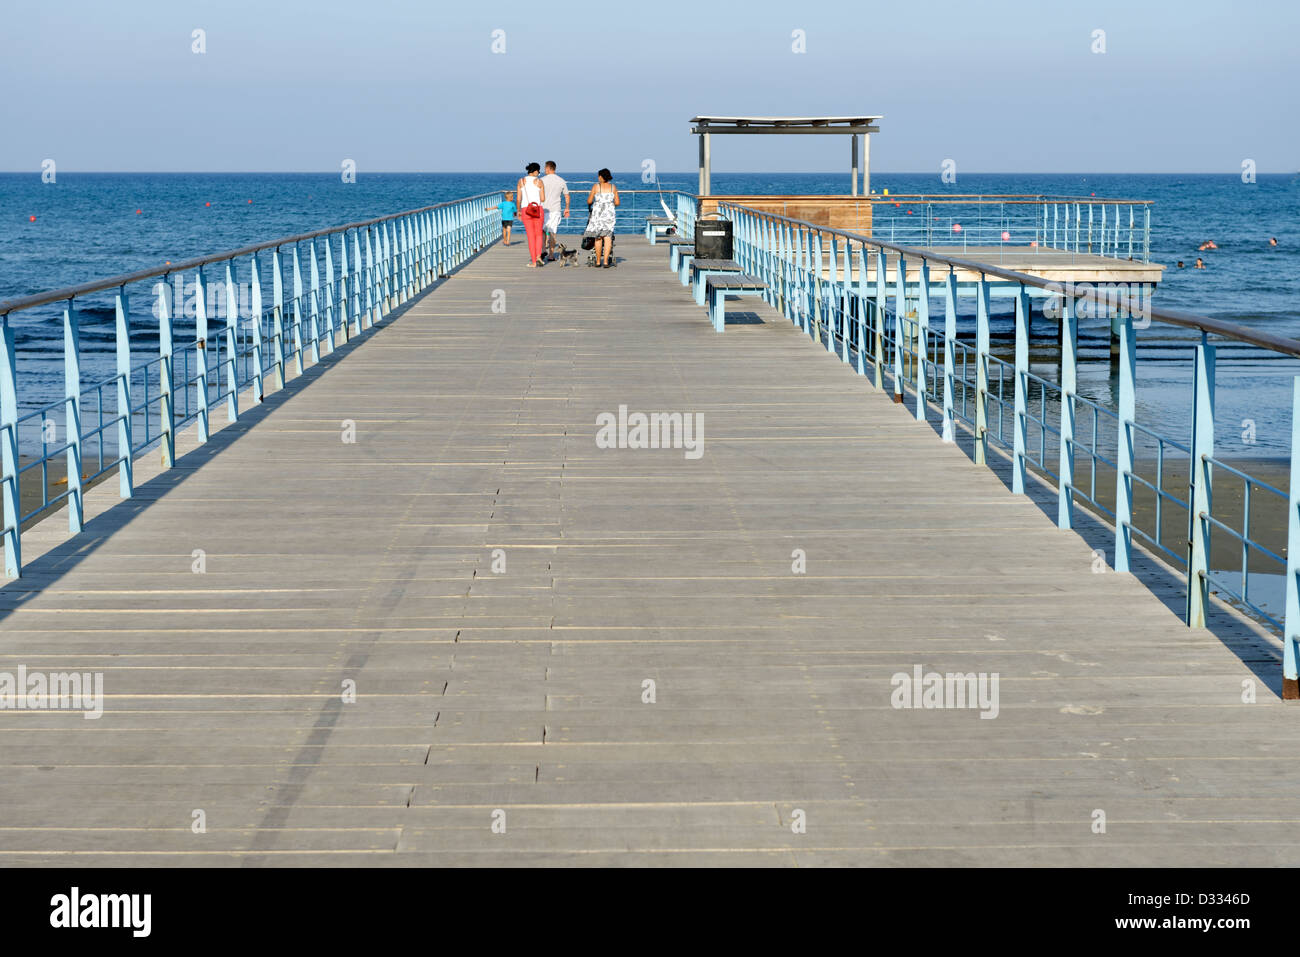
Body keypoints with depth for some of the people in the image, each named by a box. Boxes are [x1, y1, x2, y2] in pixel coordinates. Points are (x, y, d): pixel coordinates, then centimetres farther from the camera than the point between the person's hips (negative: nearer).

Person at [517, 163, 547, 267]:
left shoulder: (521, 181, 3)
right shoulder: (539, 181, -2)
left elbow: (519, 199, 3)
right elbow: (543, 199, -2)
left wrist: (519, 211, 15)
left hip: (525, 210, 1)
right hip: (537, 209, -1)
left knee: (530, 236, 6)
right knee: (539, 234, 14)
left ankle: (533, 261, 2)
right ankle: (538, 255, -6)